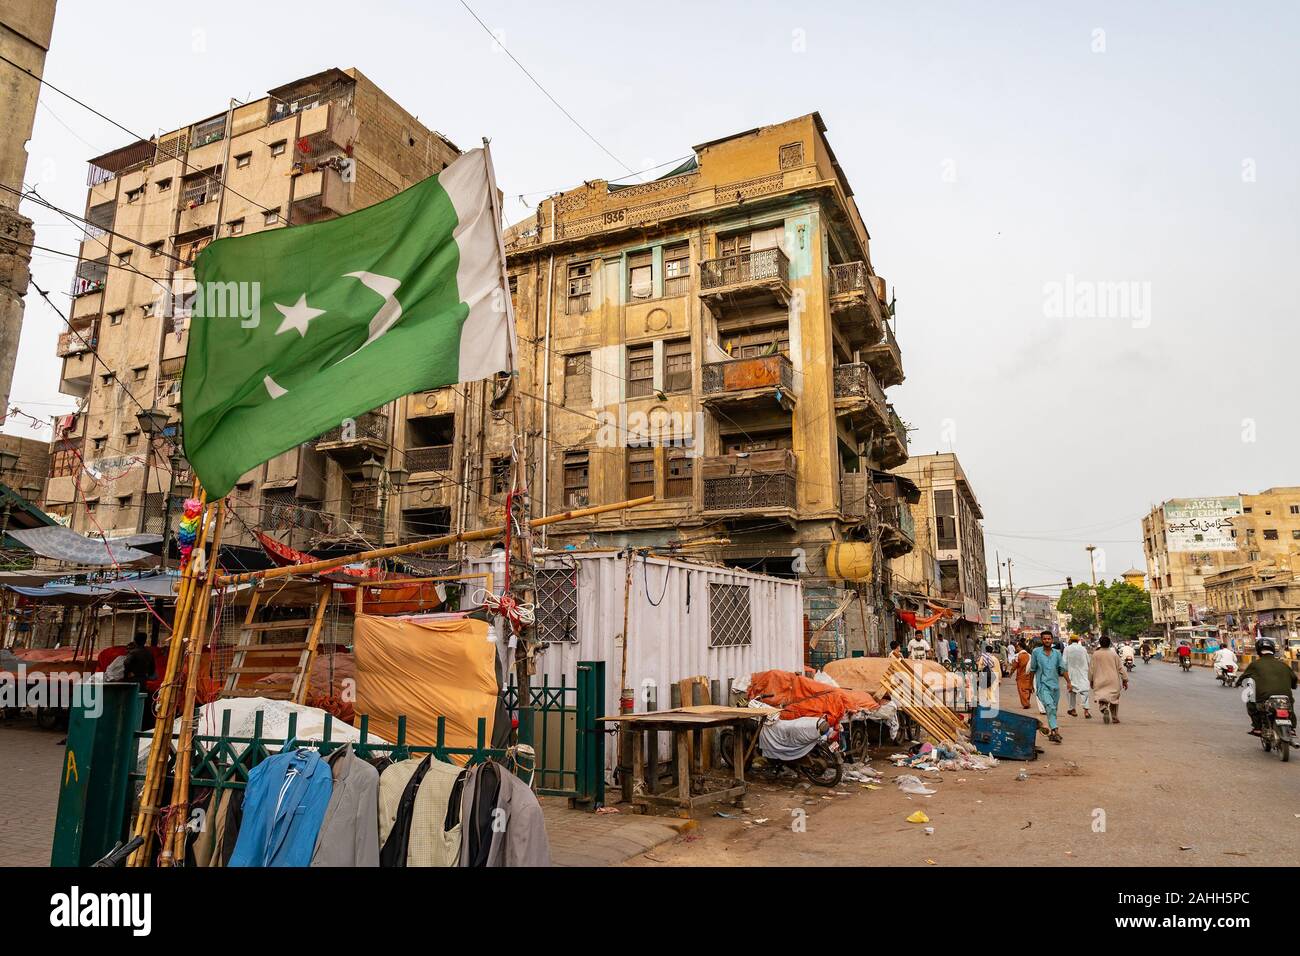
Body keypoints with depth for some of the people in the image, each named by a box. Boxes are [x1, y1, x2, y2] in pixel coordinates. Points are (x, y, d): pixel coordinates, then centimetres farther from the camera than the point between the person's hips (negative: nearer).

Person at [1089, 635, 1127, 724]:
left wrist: (1091, 680, 12)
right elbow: (1120, 668, 1)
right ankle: (1115, 718, 17)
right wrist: (1125, 680, 9)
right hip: (1113, 681, 1)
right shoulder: (1114, 654, -1)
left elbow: (1091, 669, 1)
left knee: (1101, 697, 0)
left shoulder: (1095, 654, -3)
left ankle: (1104, 709, -30)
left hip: (1100, 681, -1)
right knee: (1114, 698, 14)